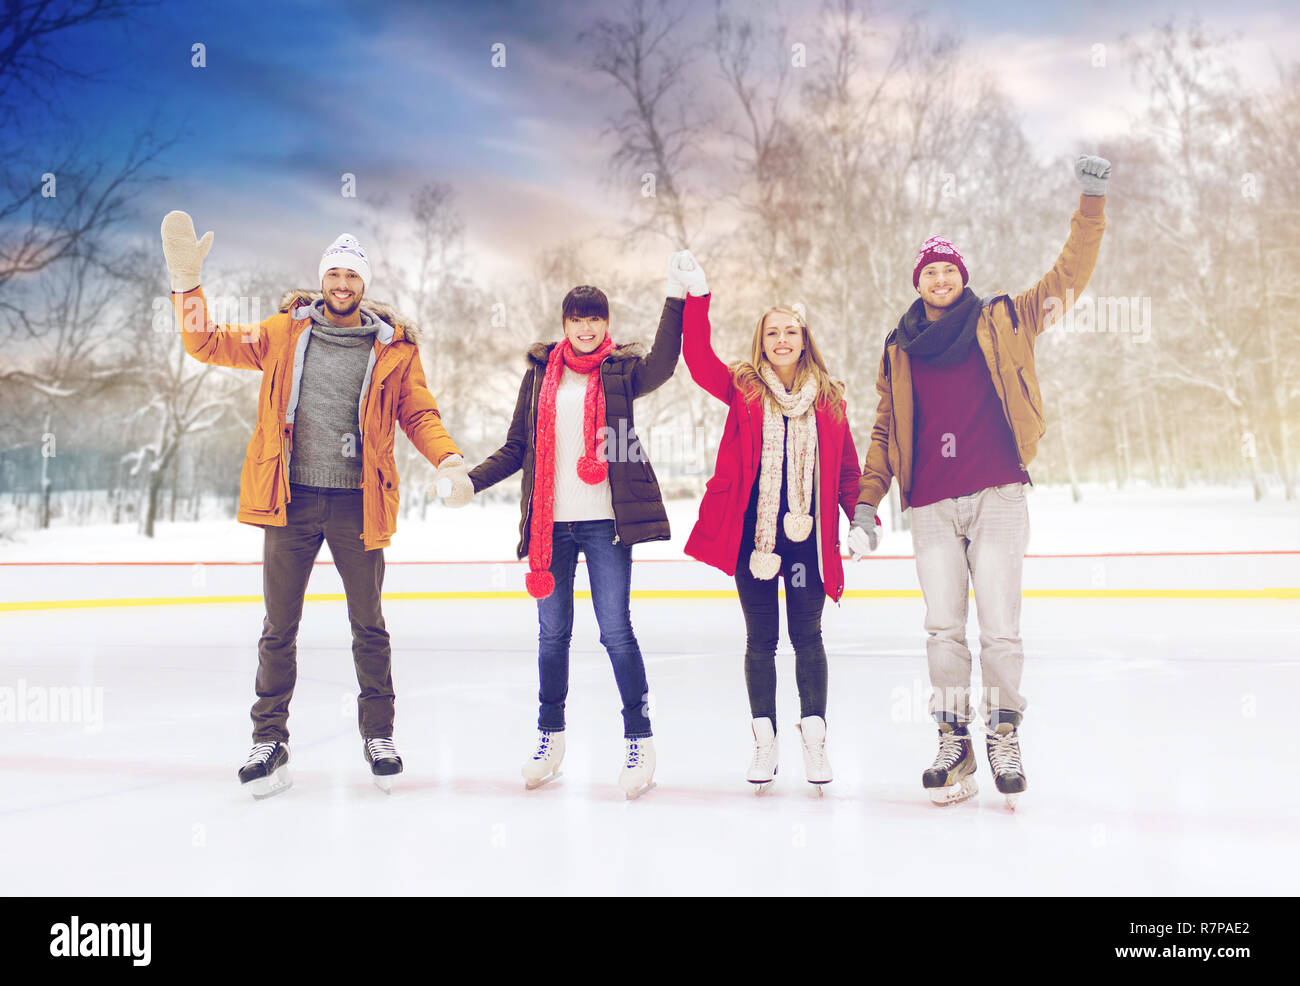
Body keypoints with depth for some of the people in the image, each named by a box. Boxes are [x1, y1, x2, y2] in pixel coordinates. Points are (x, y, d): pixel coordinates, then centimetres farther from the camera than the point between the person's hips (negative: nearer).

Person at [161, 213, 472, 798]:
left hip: (356, 502, 0)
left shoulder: (393, 349, 4)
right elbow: (207, 344, 8)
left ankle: (378, 735, 22)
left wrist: (450, 461, -10)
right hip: (292, 499, 1)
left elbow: (419, 415, 7)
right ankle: (269, 740, 17)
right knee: (279, 627, 6)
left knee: (368, 625, 8)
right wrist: (187, 280, -4)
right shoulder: (284, 333, 7)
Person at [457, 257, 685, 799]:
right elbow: (518, 447, 12)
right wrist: (472, 479, -2)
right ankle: (549, 737, 24)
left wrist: (675, 300, -27)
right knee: (552, 633, 10)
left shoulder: (621, 370, 4)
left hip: (604, 521, -3)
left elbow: (660, 366, -19)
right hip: (551, 521, 3)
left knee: (616, 631, -4)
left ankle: (640, 740, 7)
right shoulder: (540, 373, 12)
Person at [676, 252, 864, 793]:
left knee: (808, 637, 4)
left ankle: (814, 740, 13)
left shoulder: (829, 399, 7)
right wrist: (696, 297, -16)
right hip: (752, 532, 0)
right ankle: (764, 743, 15)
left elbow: (847, 469, 10)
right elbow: (698, 360, -9)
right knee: (760, 640, 7)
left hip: (808, 533, 0)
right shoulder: (742, 389, 5)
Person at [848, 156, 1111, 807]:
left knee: (999, 628, -5)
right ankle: (953, 745, 6)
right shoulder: (900, 351, 15)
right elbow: (886, 430, 17)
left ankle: (1004, 738, 9)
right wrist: (866, 503, 11)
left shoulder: (1003, 323, 10)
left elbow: (1069, 276, 7)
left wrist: (1091, 201, 0)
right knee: (943, 629, -2)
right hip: (931, 508, 2)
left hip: (997, 498, -2)